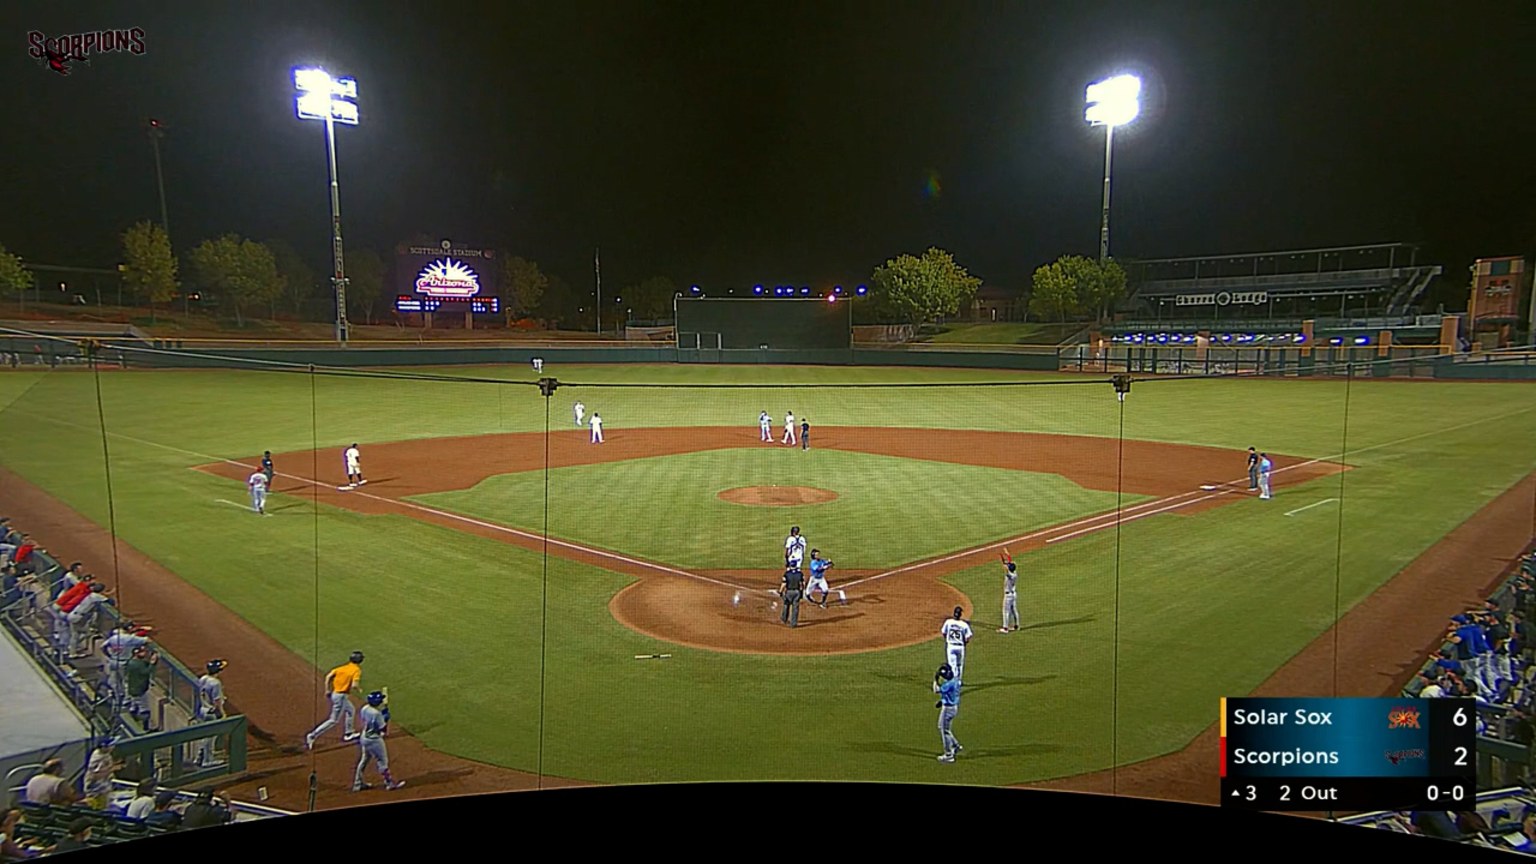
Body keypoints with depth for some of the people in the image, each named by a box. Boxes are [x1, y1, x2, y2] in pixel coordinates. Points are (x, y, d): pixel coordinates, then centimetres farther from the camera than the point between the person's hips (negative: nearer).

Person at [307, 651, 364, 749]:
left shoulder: (343, 667, 7)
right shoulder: (357, 670, -12)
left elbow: (328, 676, 0)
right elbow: (354, 685, -24)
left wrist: (327, 690, 5)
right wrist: (358, 688, -1)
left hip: (334, 693, 8)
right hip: (341, 696, -8)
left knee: (351, 710, 28)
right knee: (333, 720, 0)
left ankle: (348, 734, 36)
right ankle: (312, 736, -6)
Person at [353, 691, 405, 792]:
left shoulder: (364, 709, -4)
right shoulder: (377, 713, -27)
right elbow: (384, 729, -21)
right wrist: (386, 717, -11)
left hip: (364, 737, 8)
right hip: (374, 740, -8)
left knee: (364, 760, 21)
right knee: (382, 761, 5)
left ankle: (358, 784, 29)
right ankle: (390, 782, 16)